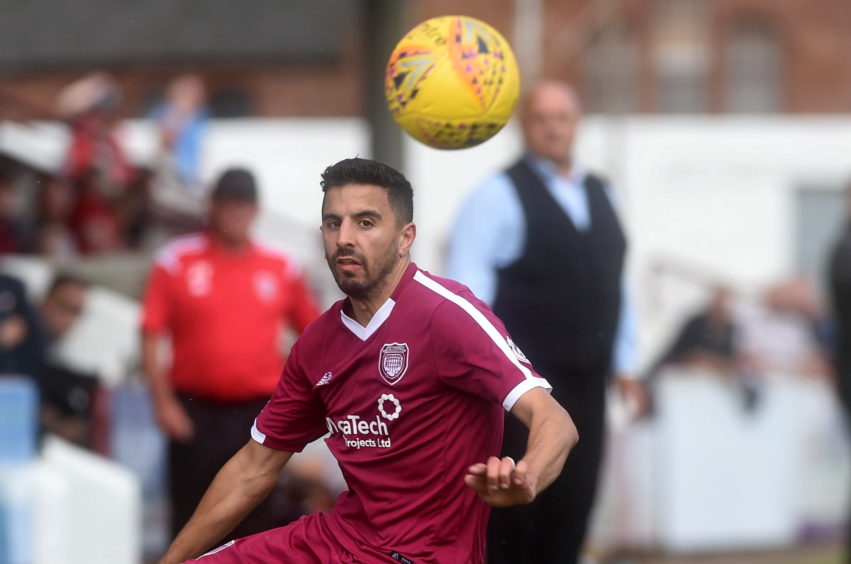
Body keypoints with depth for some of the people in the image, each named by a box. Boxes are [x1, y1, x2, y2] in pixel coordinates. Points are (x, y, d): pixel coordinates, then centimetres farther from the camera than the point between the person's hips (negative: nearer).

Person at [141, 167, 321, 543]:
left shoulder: (282, 269, 6)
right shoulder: (176, 262, -1)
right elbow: (151, 338, -3)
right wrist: (163, 402, -9)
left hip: (260, 413, 1)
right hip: (196, 412, -1)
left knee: (258, 522, 0)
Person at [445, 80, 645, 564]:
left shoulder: (602, 196, 15)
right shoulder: (498, 197, -5)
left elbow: (615, 283, 20)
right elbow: (466, 286, -11)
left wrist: (626, 364, 17)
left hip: (584, 379, 6)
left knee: (573, 506, 6)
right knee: (515, 508, -6)